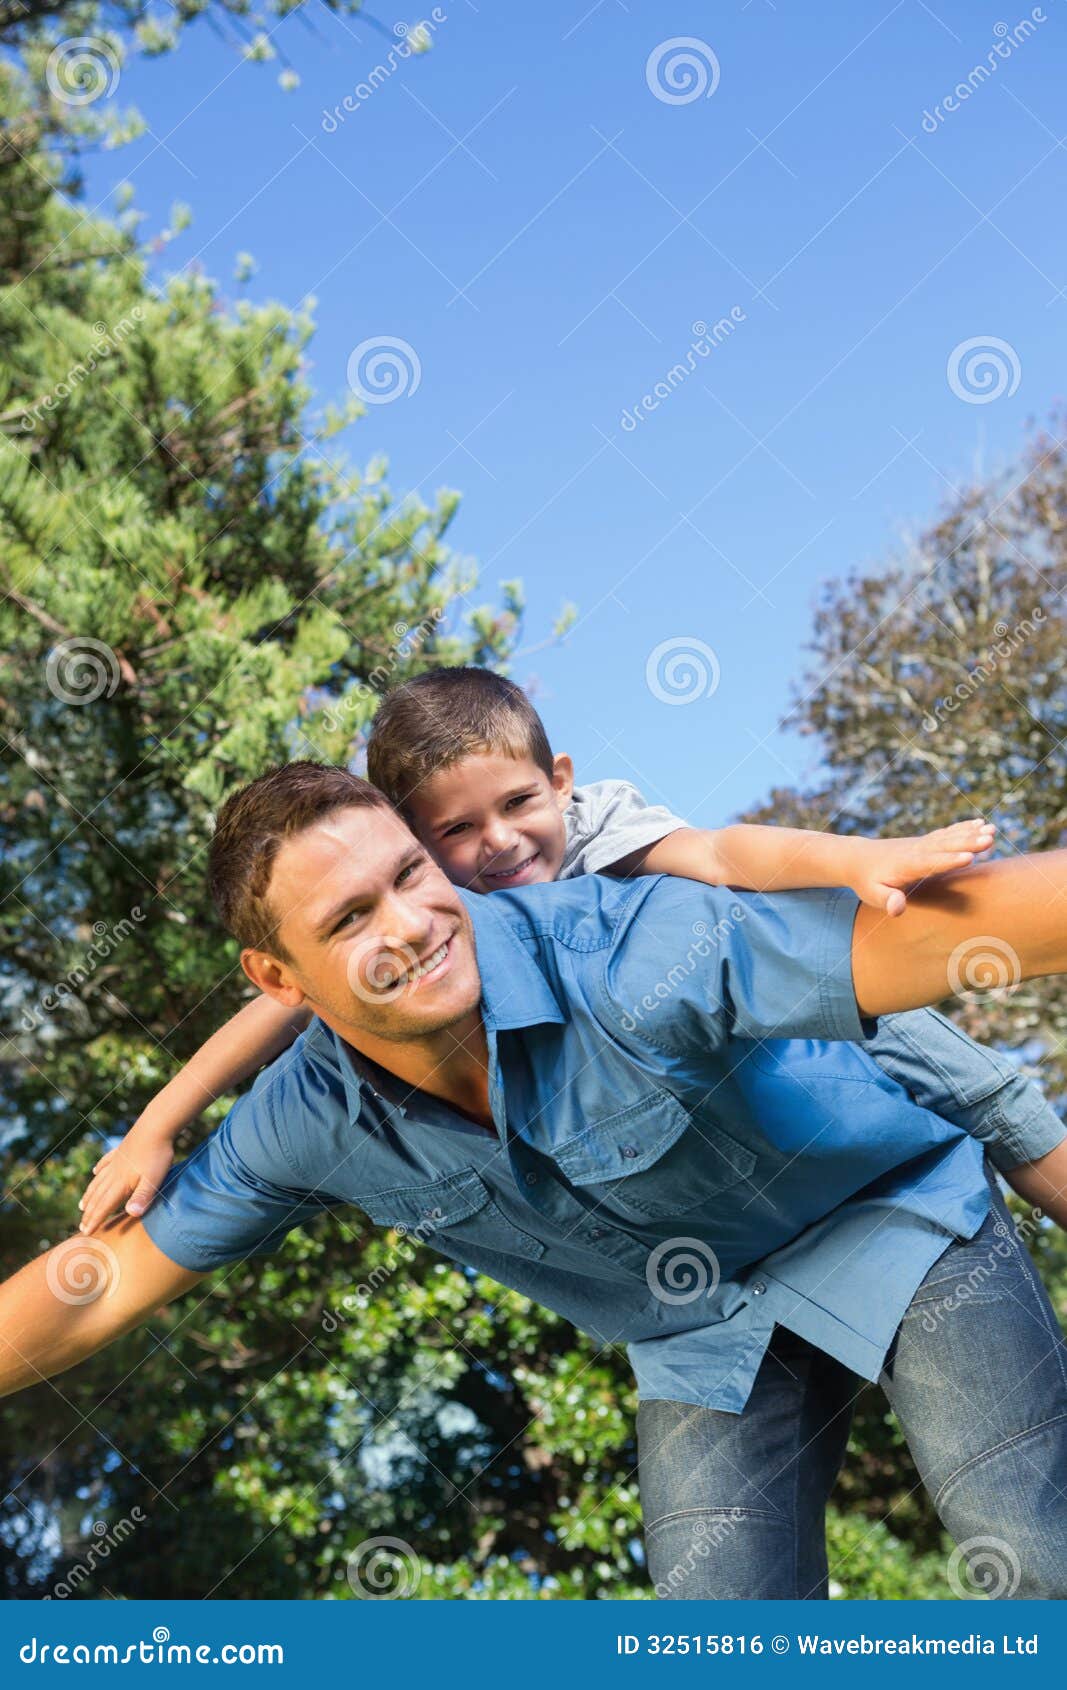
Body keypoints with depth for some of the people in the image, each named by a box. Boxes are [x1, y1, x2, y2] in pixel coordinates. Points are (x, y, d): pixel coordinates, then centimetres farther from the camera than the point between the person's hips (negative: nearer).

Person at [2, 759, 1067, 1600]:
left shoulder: (626, 954, -35)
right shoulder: (306, 1125, -18)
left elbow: (949, 928, -45)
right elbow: (107, 1278, -4)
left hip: (884, 1223, -3)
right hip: (701, 1341, 4)